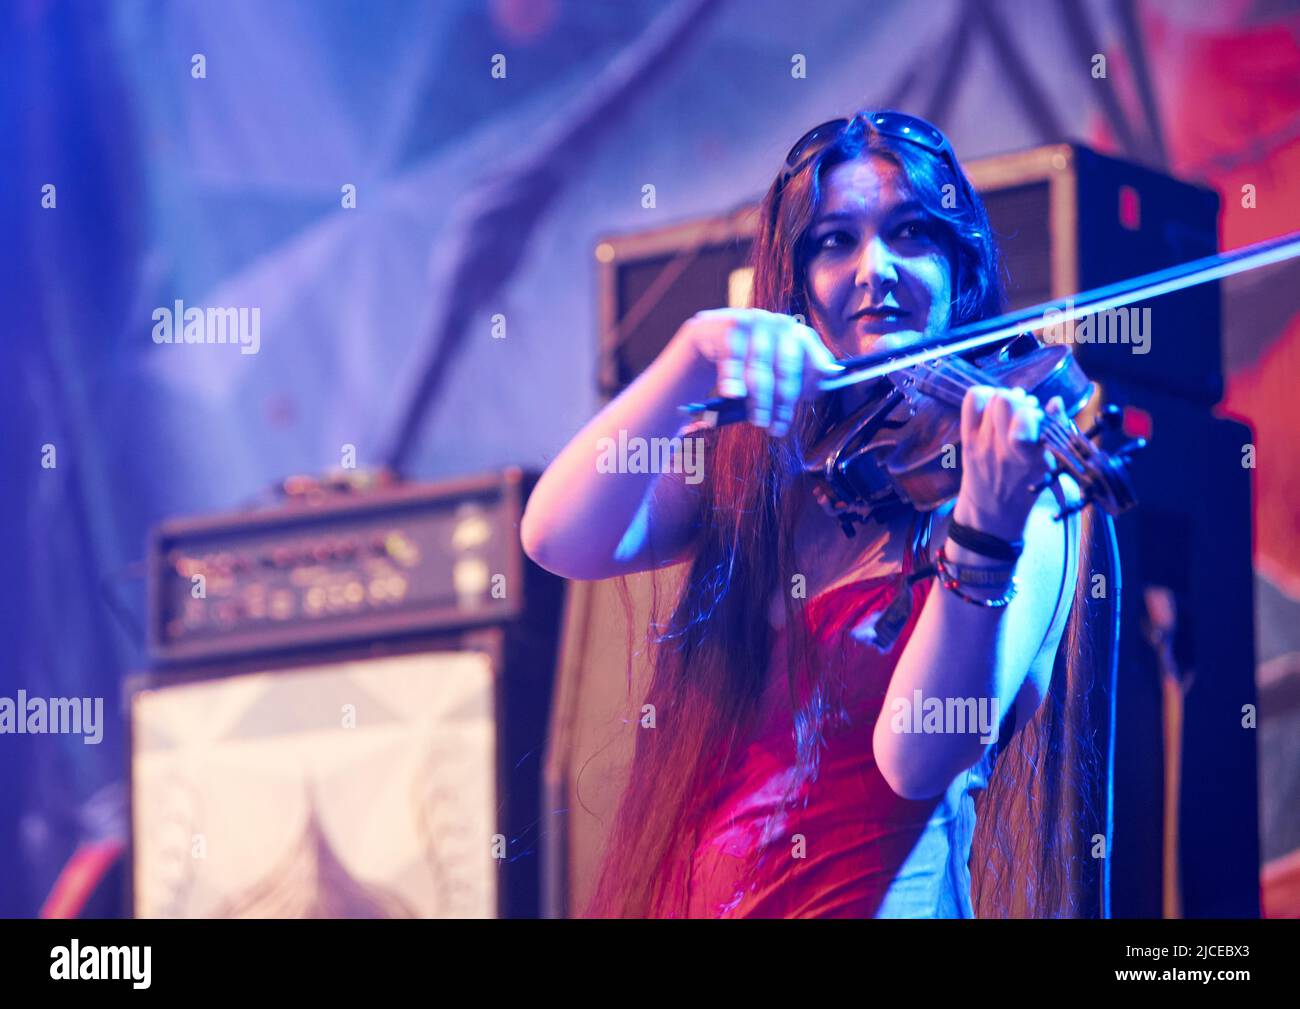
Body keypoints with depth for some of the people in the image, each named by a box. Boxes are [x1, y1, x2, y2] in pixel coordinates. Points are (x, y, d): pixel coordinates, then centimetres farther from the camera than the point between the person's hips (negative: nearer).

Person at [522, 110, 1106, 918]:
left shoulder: (1029, 492, 0)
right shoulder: (747, 468, 11)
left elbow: (920, 758, -13)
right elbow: (561, 541, -6)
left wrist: (988, 532, -25)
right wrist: (695, 353, -14)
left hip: (881, 893, -4)